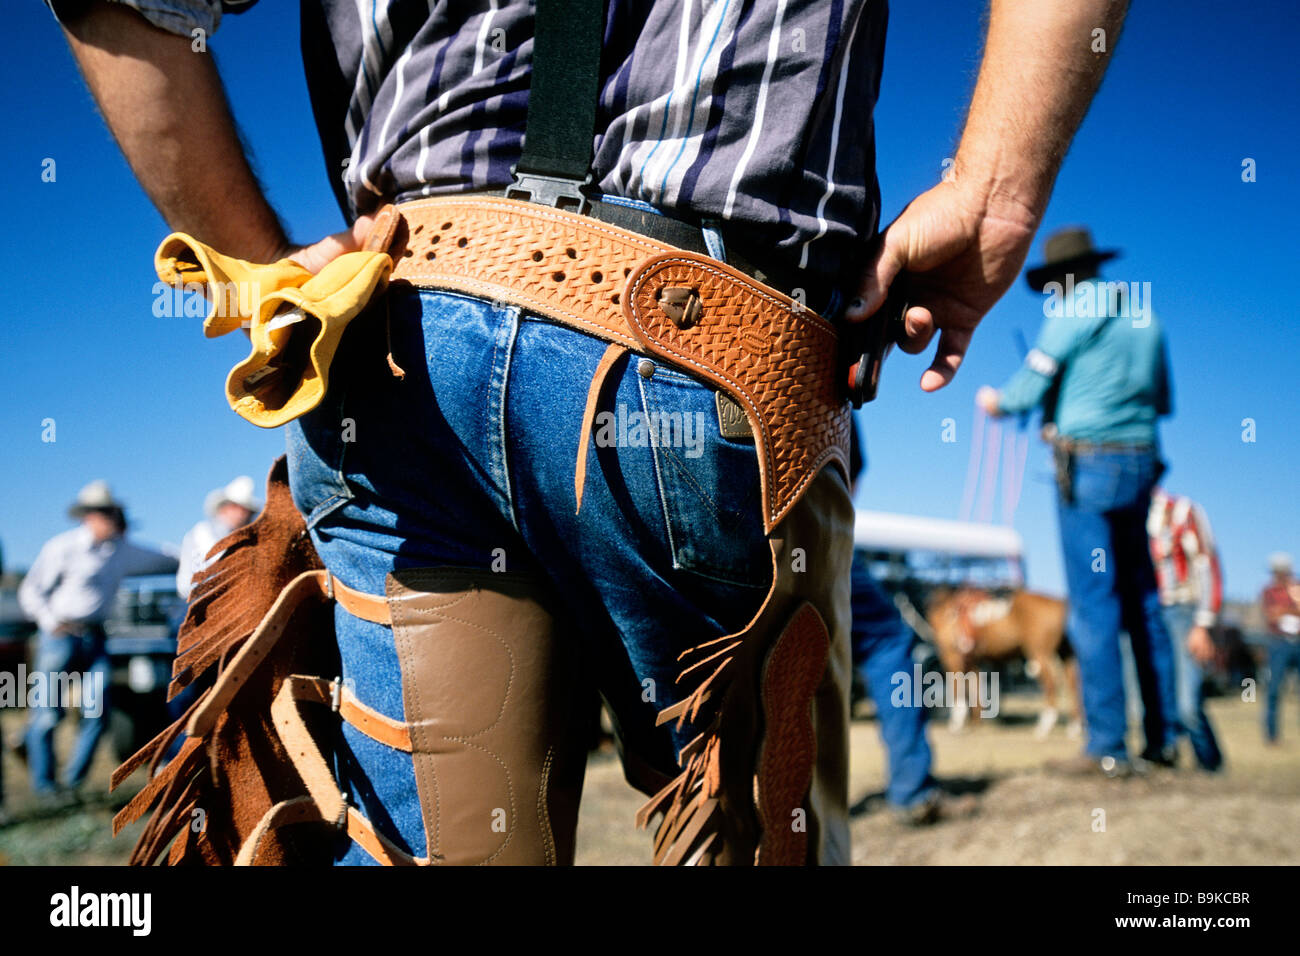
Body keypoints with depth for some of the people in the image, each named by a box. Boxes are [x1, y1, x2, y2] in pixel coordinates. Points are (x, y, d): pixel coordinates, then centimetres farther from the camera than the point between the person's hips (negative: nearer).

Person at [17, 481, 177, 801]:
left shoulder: (123, 550, 9)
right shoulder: (63, 547, -6)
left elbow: (163, 561, 22)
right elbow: (30, 590, -2)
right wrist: (52, 624, -13)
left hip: (94, 639, 5)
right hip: (59, 634, -4)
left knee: (96, 713, -3)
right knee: (48, 712, -3)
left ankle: (73, 783, 12)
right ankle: (43, 784, 11)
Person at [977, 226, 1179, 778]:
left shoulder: (1075, 309, -5)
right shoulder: (1145, 316, 17)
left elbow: (1029, 388, -6)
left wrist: (995, 401, 14)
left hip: (1088, 464, -7)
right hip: (1140, 464, 7)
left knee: (1094, 605, -7)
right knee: (1142, 602, 11)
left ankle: (1107, 748, -6)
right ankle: (1164, 738, 16)